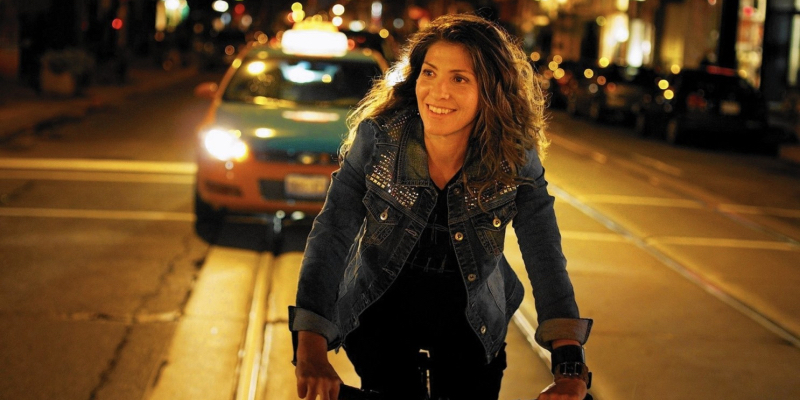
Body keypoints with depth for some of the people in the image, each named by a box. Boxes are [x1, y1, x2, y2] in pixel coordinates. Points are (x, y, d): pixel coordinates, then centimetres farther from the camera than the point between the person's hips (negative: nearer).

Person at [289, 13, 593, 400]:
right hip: (380, 306, -1)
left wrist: (569, 366, -38)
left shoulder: (515, 160, -18)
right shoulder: (377, 136, -20)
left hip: (469, 317, 1)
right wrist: (310, 348, -37)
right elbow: (331, 234, -25)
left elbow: (545, 257, -25)